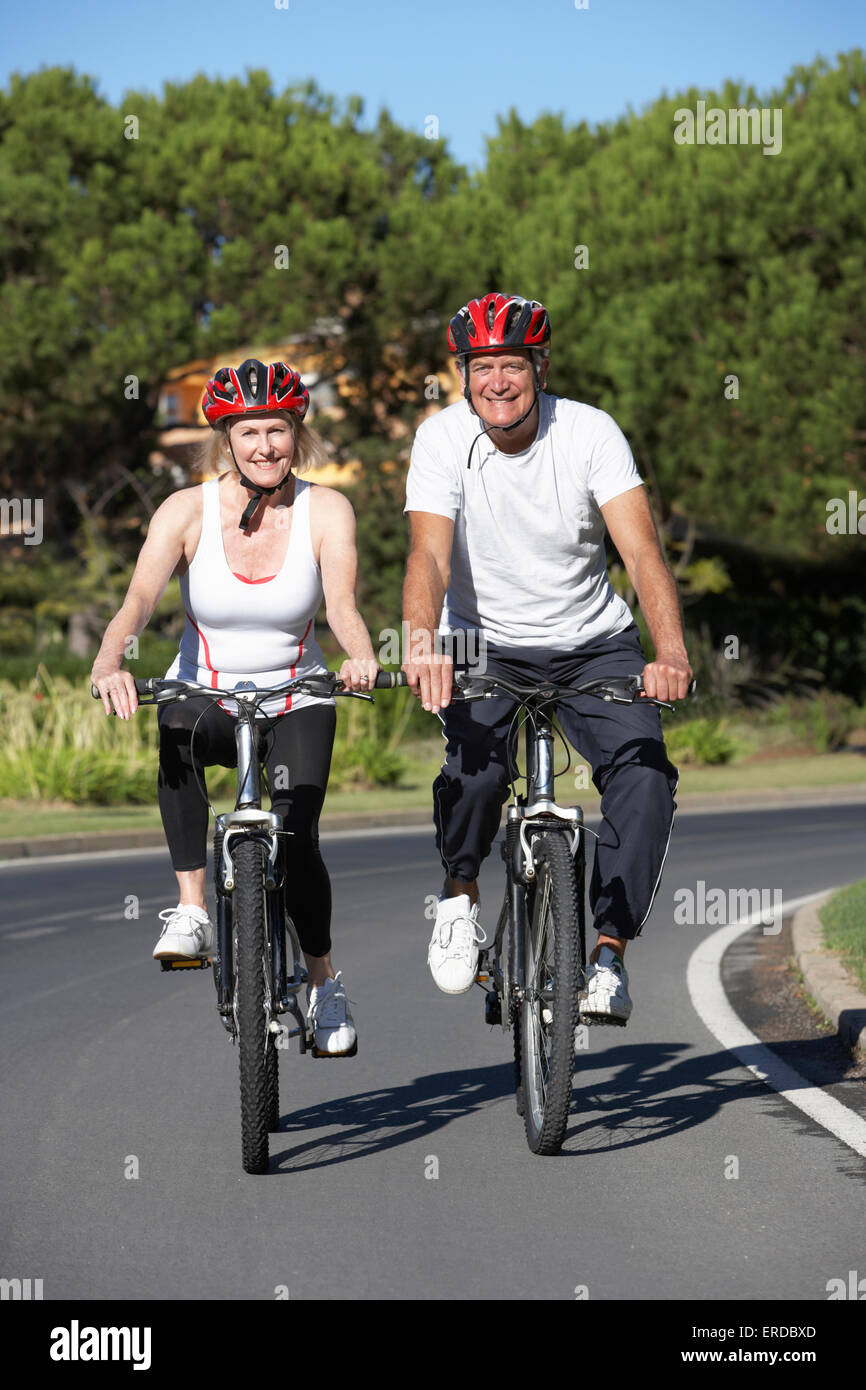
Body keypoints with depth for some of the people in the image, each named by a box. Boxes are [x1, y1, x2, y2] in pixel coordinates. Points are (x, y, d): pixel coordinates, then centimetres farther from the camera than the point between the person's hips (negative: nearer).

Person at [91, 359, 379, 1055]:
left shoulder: (326, 510, -9)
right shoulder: (190, 510, -11)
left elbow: (343, 603, -23)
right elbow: (140, 598, -24)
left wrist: (361, 657, -46)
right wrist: (110, 664, -44)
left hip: (296, 700, 0)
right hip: (208, 693, 0)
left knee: (295, 834, -18)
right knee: (177, 736, -35)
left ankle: (324, 983, 7)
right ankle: (192, 911, -28)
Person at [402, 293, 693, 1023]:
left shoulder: (590, 433, -15)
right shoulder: (443, 438, -14)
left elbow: (642, 549, -24)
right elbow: (430, 555, -25)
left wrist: (671, 654, -41)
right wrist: (423, 646, -46)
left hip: (592, 641, 1)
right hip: (484, 641, 0)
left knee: (644, 770, -22)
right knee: (476, 763, -28)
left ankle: (610, 953, -13)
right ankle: (461, 896, 0)